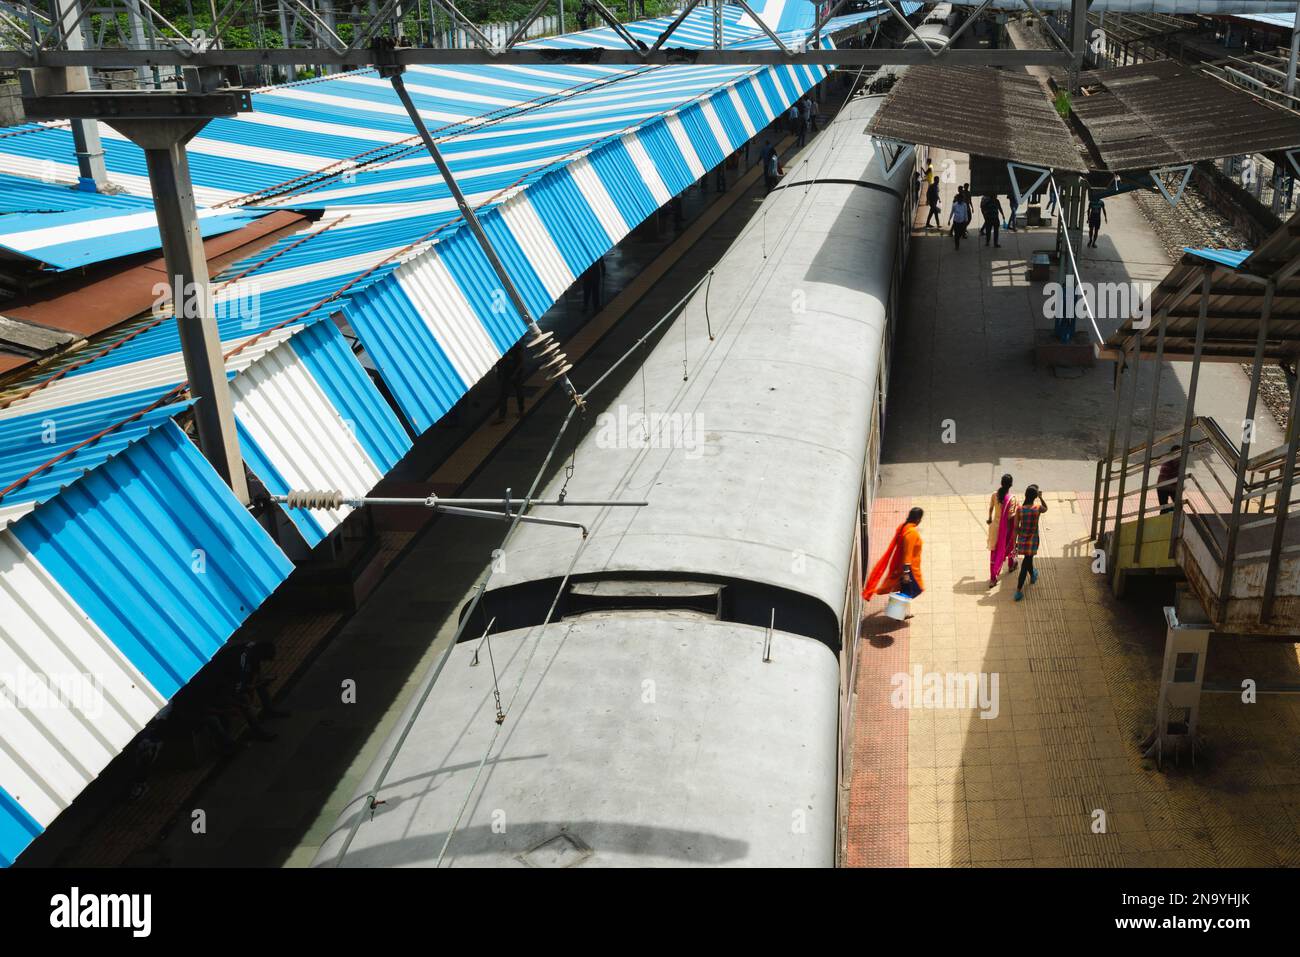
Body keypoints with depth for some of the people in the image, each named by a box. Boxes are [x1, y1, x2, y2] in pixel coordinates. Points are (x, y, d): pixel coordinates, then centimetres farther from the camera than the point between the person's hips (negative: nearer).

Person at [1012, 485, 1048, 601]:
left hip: (1022, 538, 2)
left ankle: (1033, 576, 57)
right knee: (1026, 563, 6)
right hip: (1033, 538, -2)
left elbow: (1016, 527, -11)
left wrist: (1015, 542, -2)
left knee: (1028, 558, 29)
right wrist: (1040, 497, 6)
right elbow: (1046, 508, 9)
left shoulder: (1019, 509, -15)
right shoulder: (1038, 508, -18)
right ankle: (1019, 590, 7)